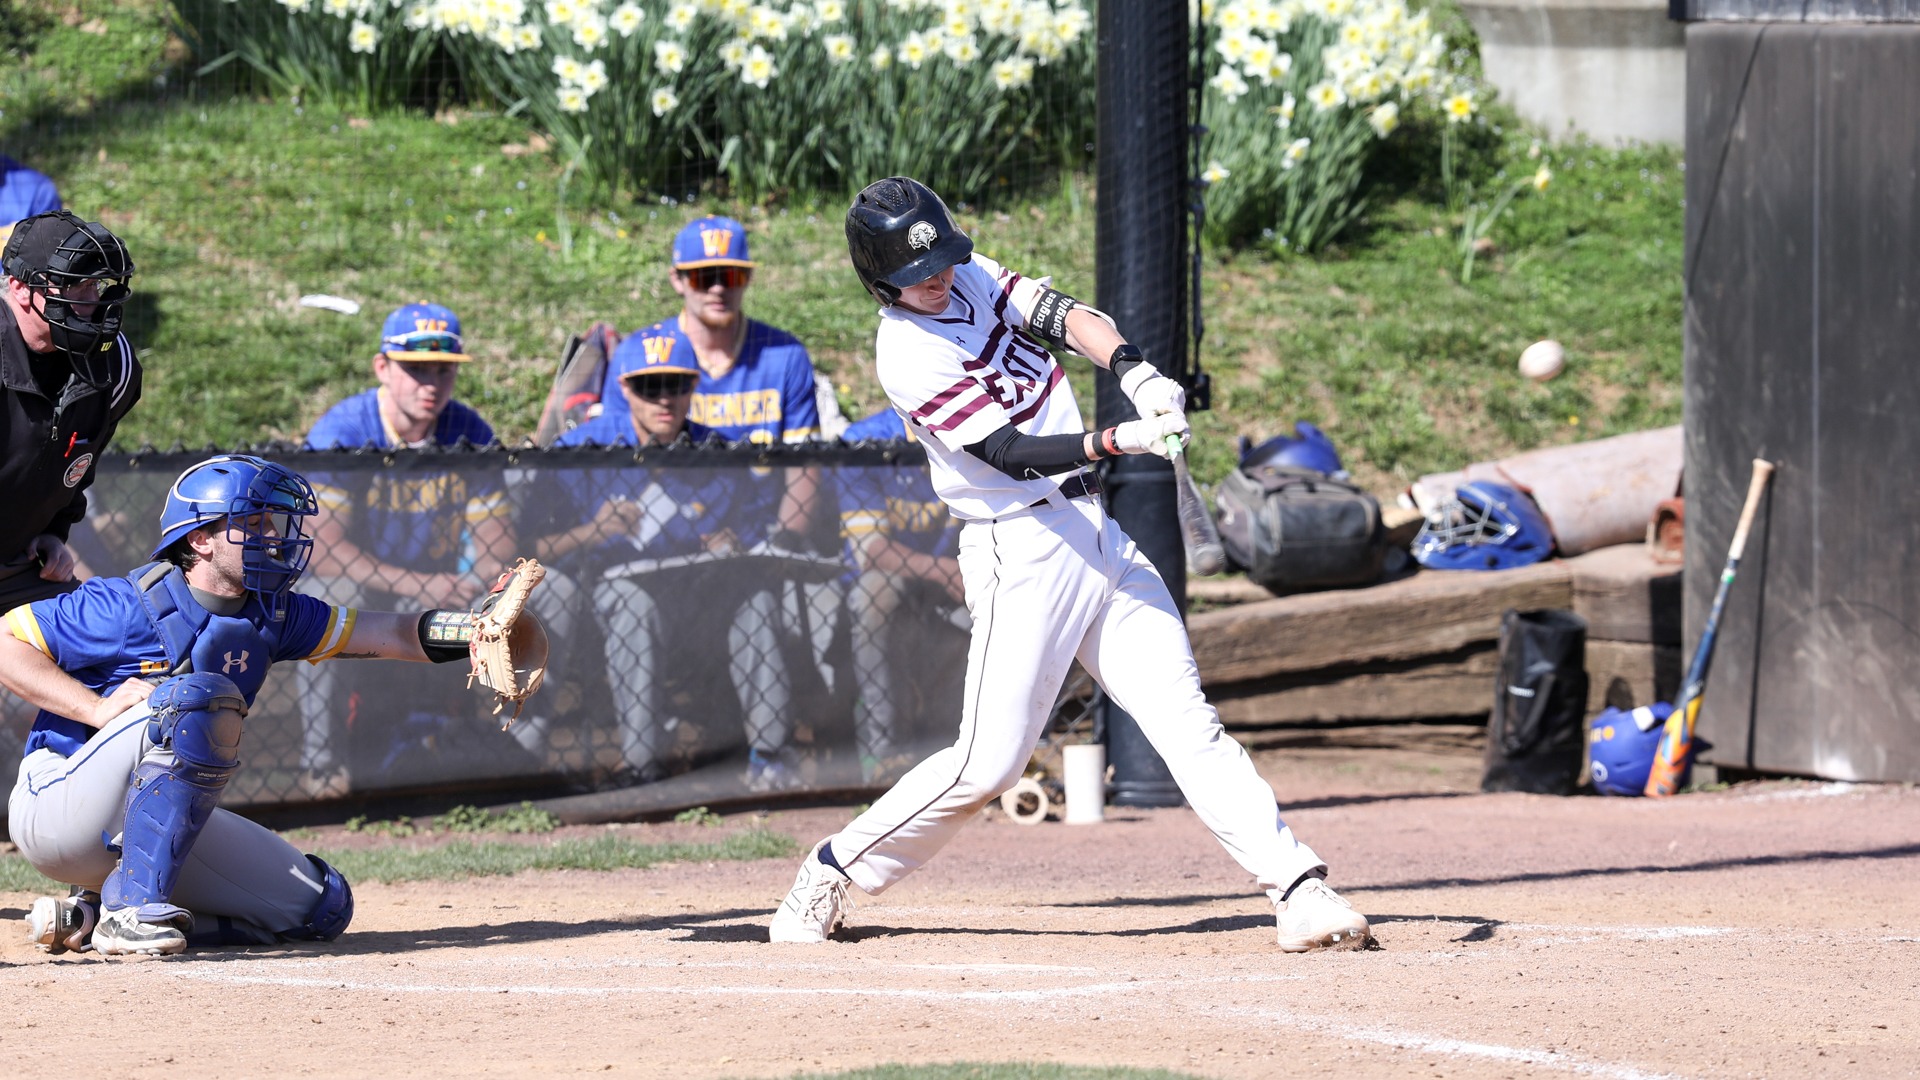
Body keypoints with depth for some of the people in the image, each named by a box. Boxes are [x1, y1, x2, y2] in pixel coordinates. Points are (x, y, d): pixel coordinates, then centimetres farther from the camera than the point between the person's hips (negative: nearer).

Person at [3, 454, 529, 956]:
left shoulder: (269, 615, 4)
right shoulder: (129, 607, -15)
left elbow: (392, 634, -1)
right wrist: (98, 708, -25)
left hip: (165, 822, 8)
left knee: (319, 907, 1)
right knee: (203, 698, -30)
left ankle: (90, 914, 3)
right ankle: (132, 907, -31)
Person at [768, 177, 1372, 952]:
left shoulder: (974, 279, 8)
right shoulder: (906, 356, -16)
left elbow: (1067, 318, -3)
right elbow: (1015, 452, -22)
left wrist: (1133, 371, -23)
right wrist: (1120, 441, -34)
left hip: (1095, 533, 7)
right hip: (1022, 552, -7)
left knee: (1184, 718, -2)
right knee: (987, 764, -7)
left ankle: (1297, 887, -9)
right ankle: (834, 870, 12)